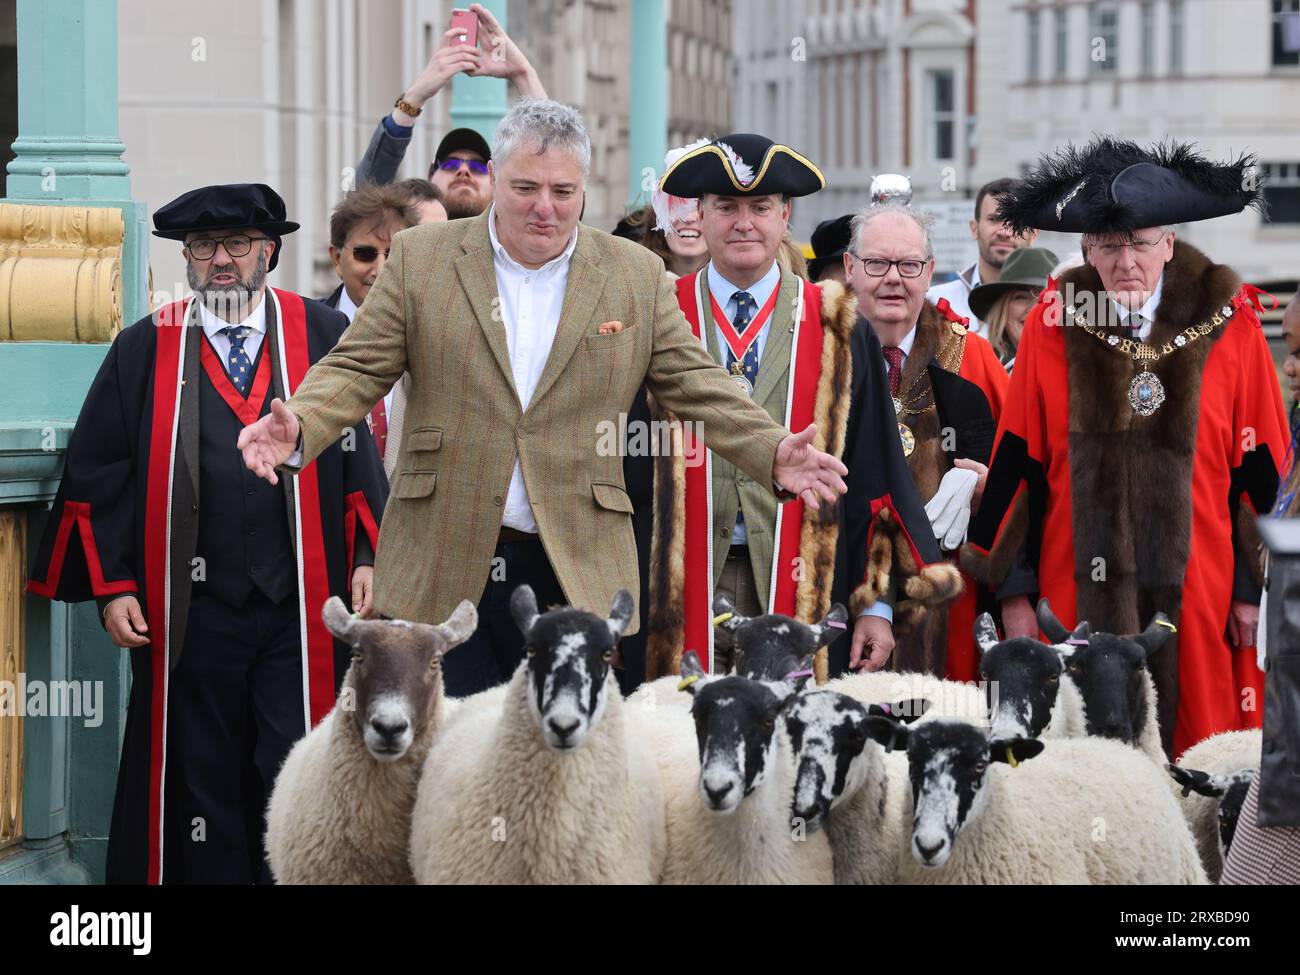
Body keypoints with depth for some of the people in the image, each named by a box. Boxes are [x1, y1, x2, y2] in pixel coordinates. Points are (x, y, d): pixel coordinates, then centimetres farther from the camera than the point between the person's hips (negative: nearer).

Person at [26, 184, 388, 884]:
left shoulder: (325, 338, 6)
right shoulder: (144, 350, 5)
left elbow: (360, 456, 8)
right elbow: (97, 477, 5)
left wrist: (368, 560, 0)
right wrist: (112, 587, -1)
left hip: (301, 611, 0)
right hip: (192, 612, 1)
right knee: (202, 777, 6)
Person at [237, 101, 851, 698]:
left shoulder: (637, 276, 9)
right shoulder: (419, 259, 6)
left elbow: (696, 386, 8)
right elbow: (358, 368, 4)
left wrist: (773, 454, -8)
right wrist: (296, 430, -16)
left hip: (577, 575, 1)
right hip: (443, 575, 0)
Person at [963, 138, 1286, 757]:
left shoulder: (1227, 323, 0)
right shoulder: (1054, 323, 0)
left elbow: (1261, 469, 5)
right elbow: (1018, 462, 4)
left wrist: (1256, 588, 4)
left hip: (1195, 586, 0)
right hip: (1080, 588, 0)